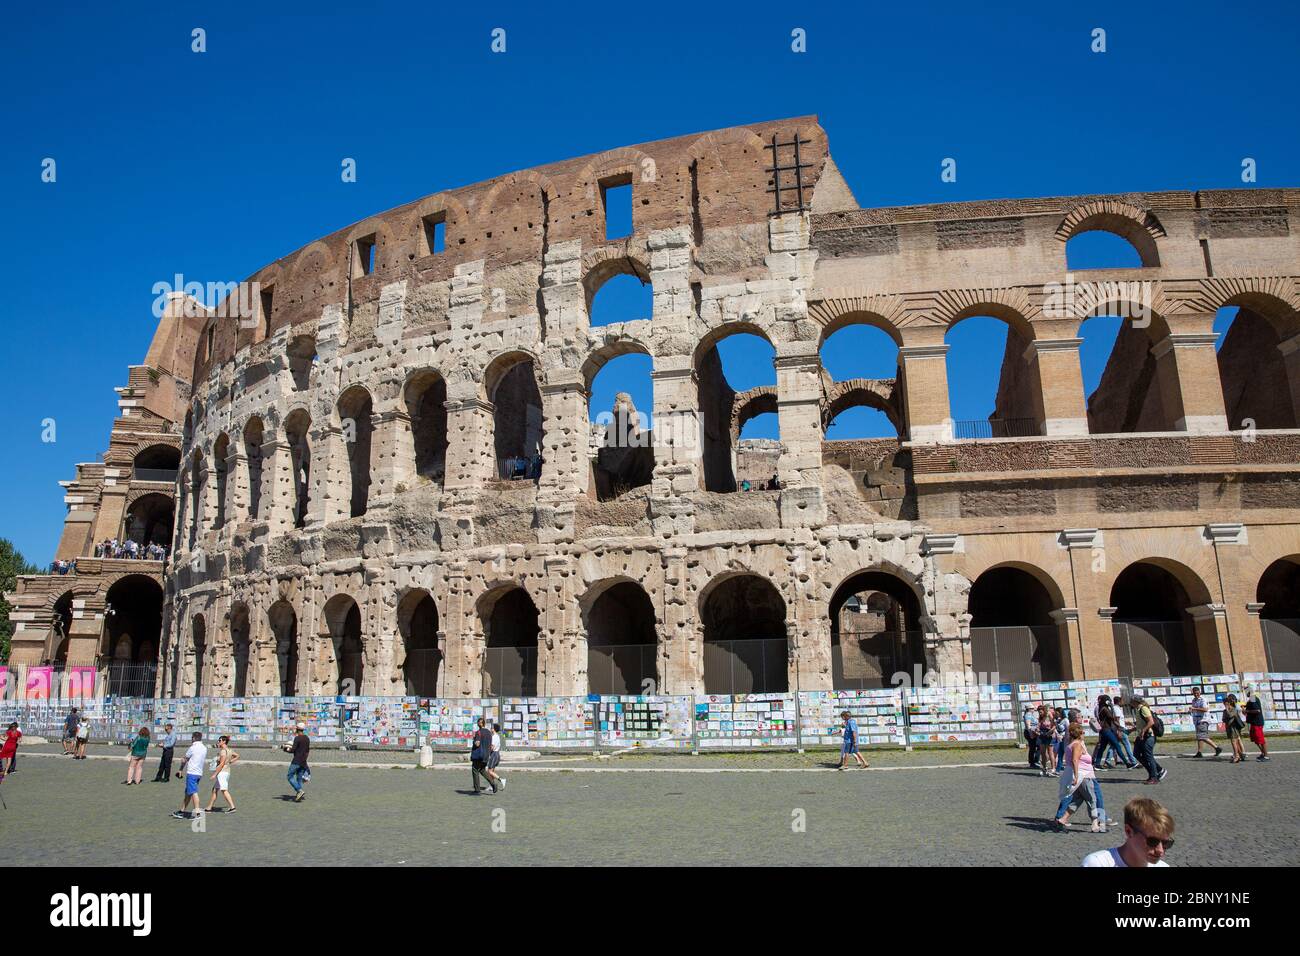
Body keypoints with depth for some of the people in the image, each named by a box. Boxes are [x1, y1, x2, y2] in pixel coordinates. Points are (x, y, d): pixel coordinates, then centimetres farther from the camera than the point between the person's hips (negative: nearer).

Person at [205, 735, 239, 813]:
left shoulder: (223, 751, -15)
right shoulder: (229, 750, 13)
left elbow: (222, 764, -20)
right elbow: (237, 756, 25)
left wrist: (215, 774, -18)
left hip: (222, 772, -10)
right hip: (227, 772, 10)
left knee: (224, 790, -10)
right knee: (214, 790, 15)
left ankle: (232, 807, -14)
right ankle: (209, 808, 21)